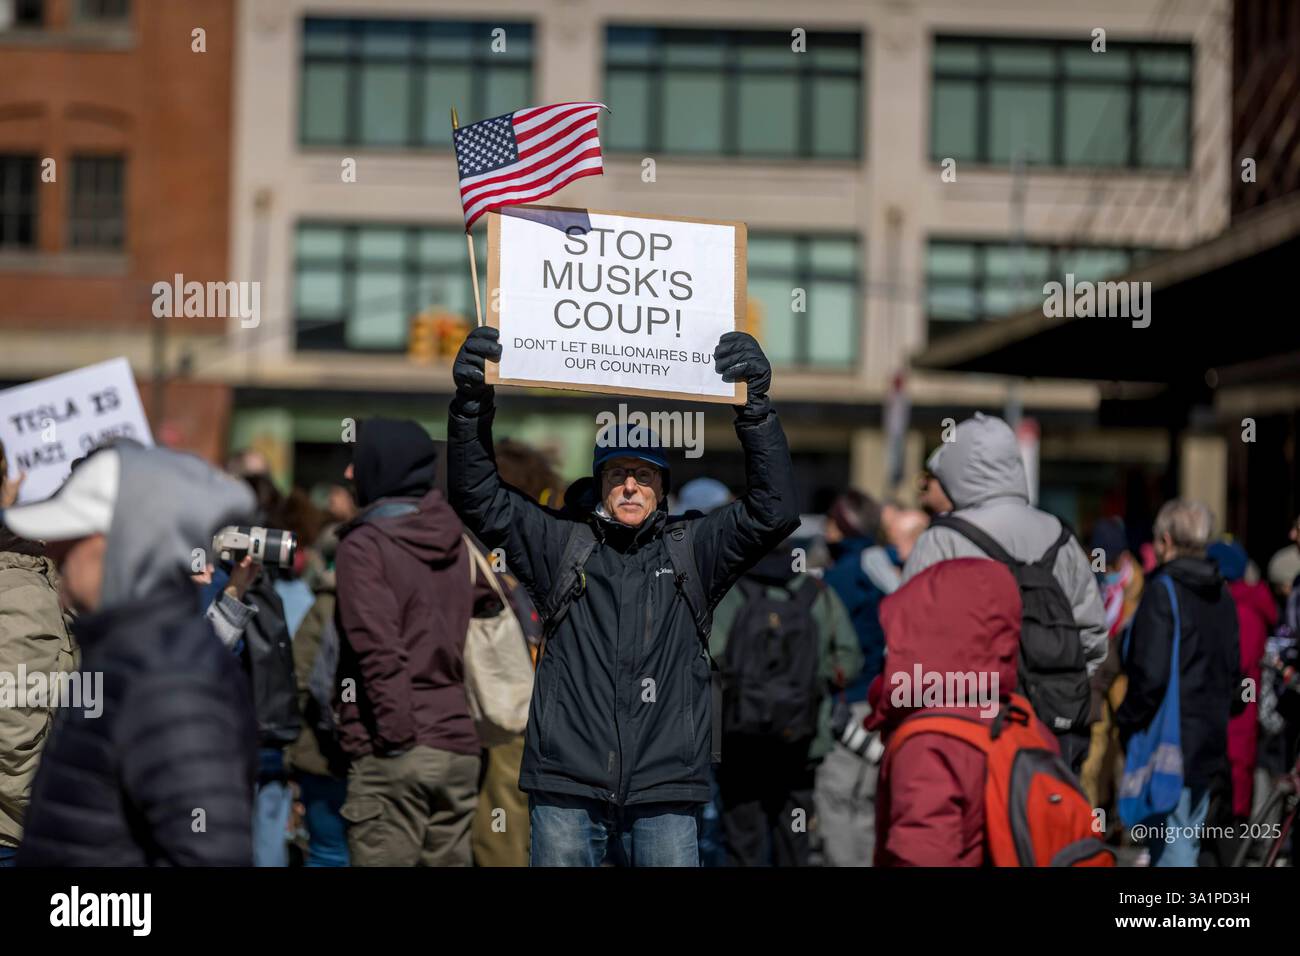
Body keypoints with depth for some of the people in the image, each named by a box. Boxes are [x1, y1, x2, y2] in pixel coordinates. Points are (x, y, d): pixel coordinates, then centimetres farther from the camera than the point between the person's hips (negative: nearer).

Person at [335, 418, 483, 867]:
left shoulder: (364, 545, -6)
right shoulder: (452, 543, 15)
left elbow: (379, 650, -15)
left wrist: (396, 735, -15)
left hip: (392, 752, -7)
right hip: (457, 746, 7)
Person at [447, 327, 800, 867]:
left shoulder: (693, 551, 11)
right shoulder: (562, 545, 12)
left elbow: (774, 510, -1)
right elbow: (479, 498, 6)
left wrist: (755, 407, -12)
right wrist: (473, 404, -10)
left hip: (664, 790, 0)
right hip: (566, 786, 0)